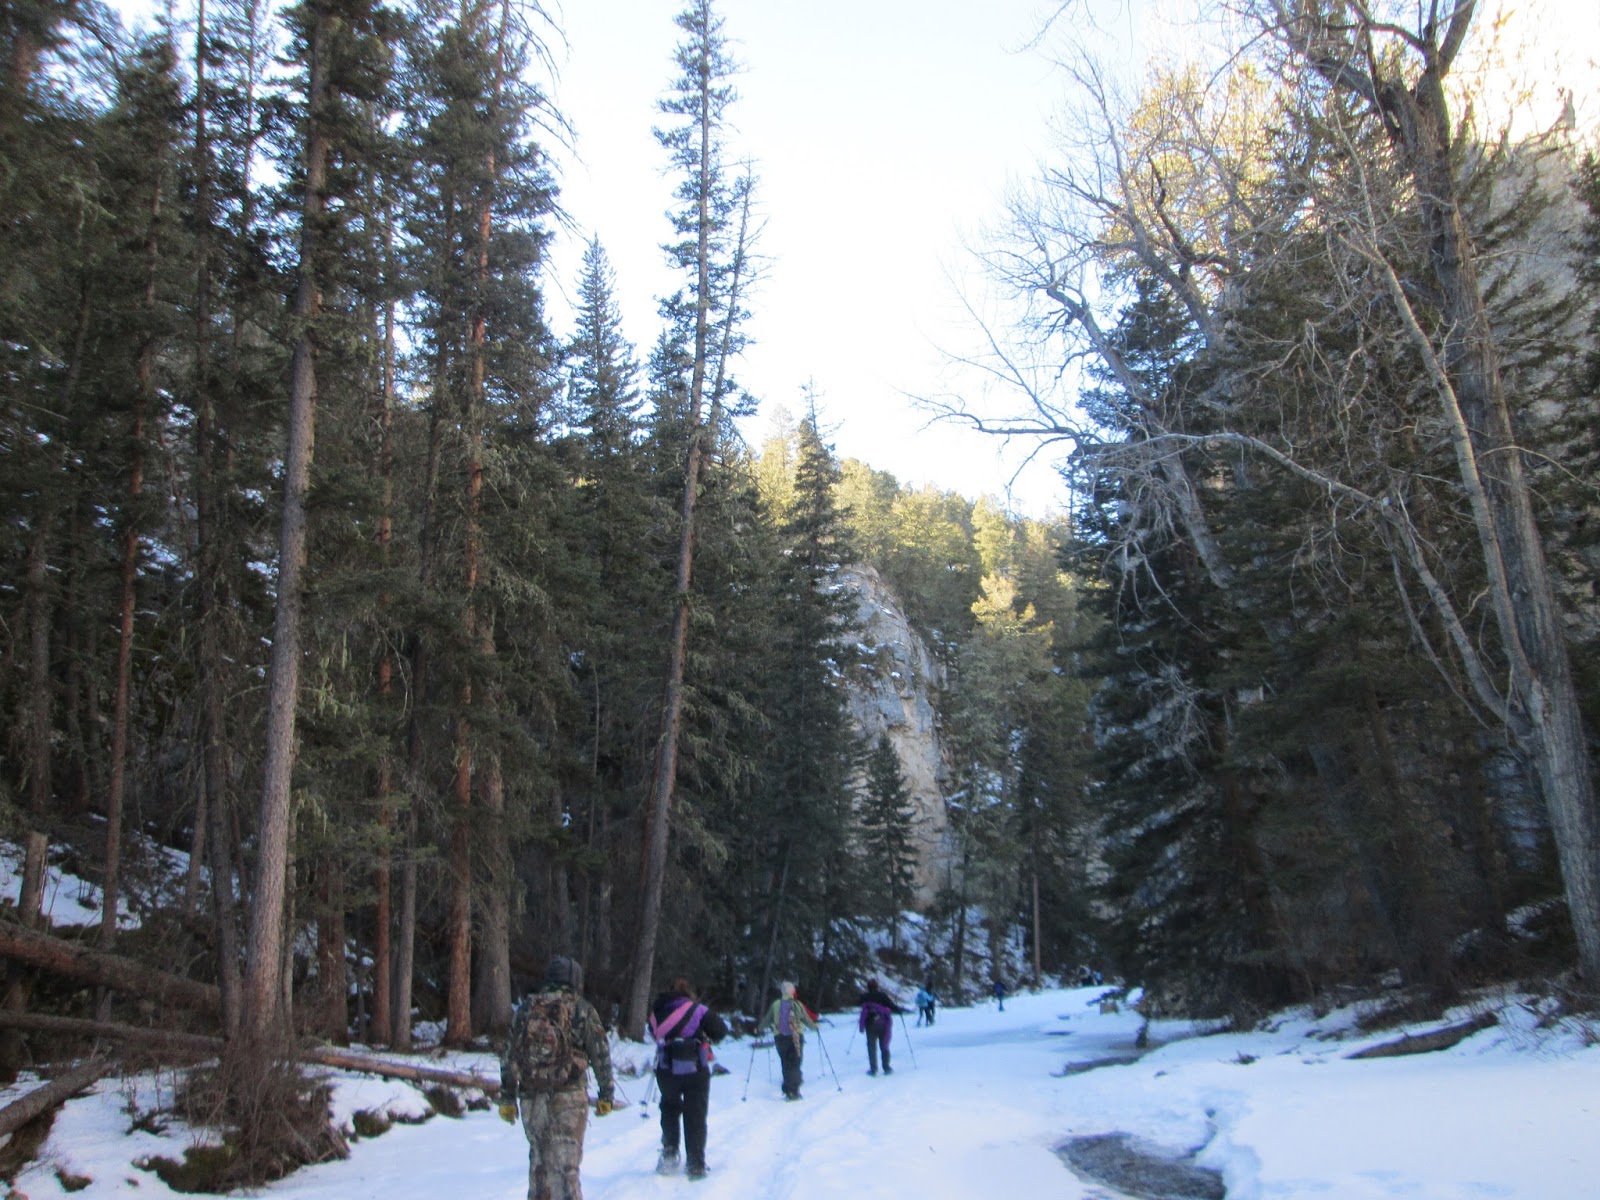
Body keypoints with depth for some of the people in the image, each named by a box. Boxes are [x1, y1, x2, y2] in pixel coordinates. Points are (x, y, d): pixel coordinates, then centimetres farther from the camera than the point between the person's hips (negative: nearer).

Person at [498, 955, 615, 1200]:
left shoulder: (526, 1008, 10)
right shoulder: (581, 1009, 0)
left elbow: (509, 1055, 9)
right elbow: (601, 1055, -1)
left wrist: (507, 1097, 13)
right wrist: (606, 1094, 6)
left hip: (531, 1099, 4)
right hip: (569, 1097, -3)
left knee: (538, 1160, 18)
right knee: (565, 1164, -3)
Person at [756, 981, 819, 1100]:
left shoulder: (775, 1004, 1)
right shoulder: (797, 1004, -4)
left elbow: (767, 1019, 9)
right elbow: (807, 1019, 4)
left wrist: (759, 1028, 26)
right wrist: (814, 1027, 23)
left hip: (780, 1037, 2)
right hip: (796, 1037, -2)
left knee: (786, 1064, 12)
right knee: (795, 1064, 2)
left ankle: (788, 1090, 10)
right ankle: (793, 1091, -8)